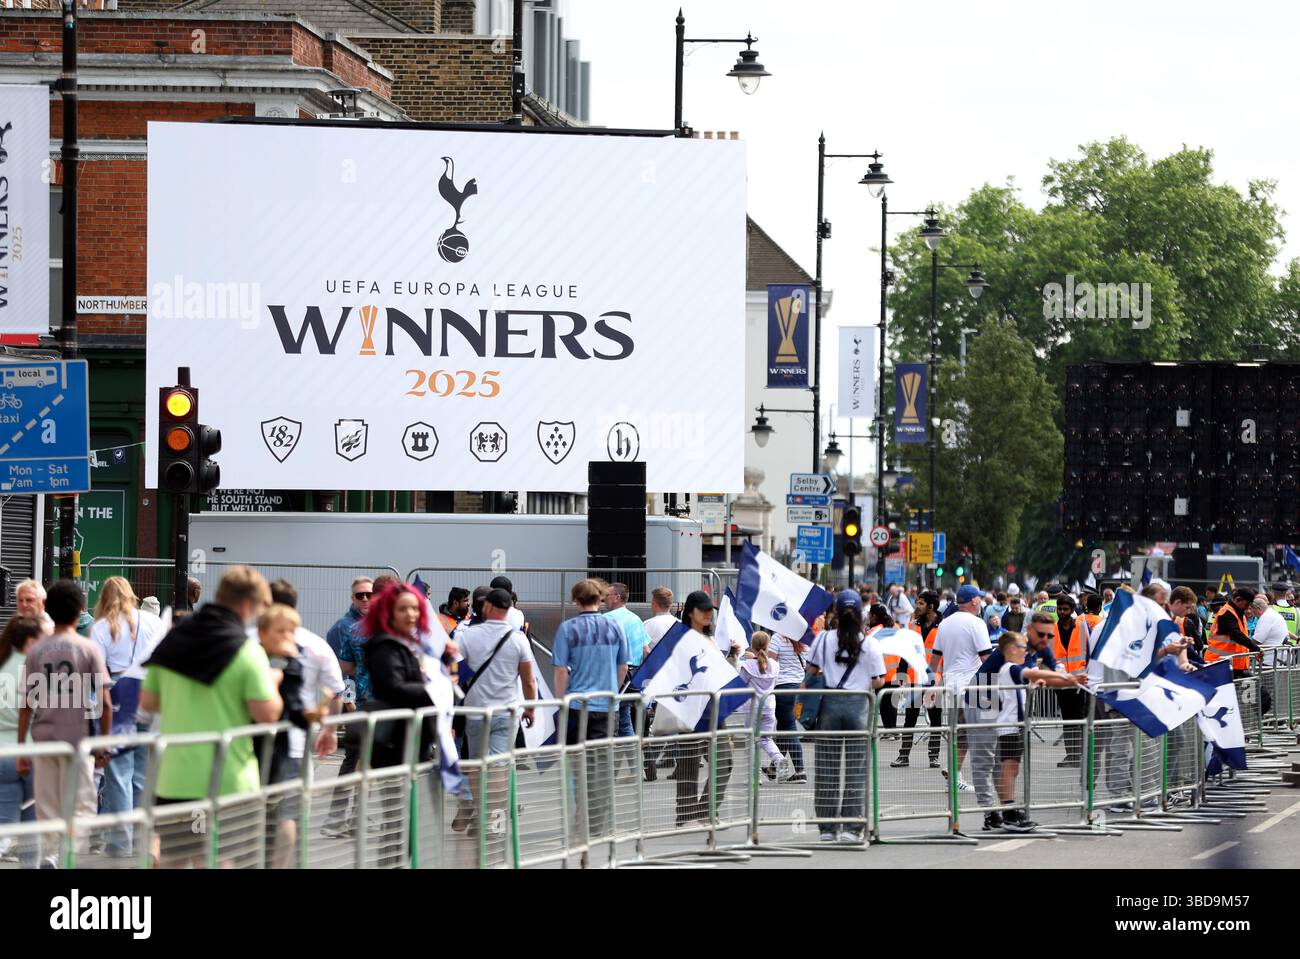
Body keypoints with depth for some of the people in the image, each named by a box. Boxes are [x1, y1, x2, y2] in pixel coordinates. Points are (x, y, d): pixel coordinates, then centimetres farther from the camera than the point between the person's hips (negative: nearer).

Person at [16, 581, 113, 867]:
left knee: (47, 811, 10)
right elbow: (105, 703, -6)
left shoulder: (36, 650, 2)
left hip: (43, 737, 2)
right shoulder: (89, 649, -3)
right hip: (78, 737, -2)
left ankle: (49, 857, 6)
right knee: (79, 808, 2)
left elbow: (26, 705, 1)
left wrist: (21, 748, 7)